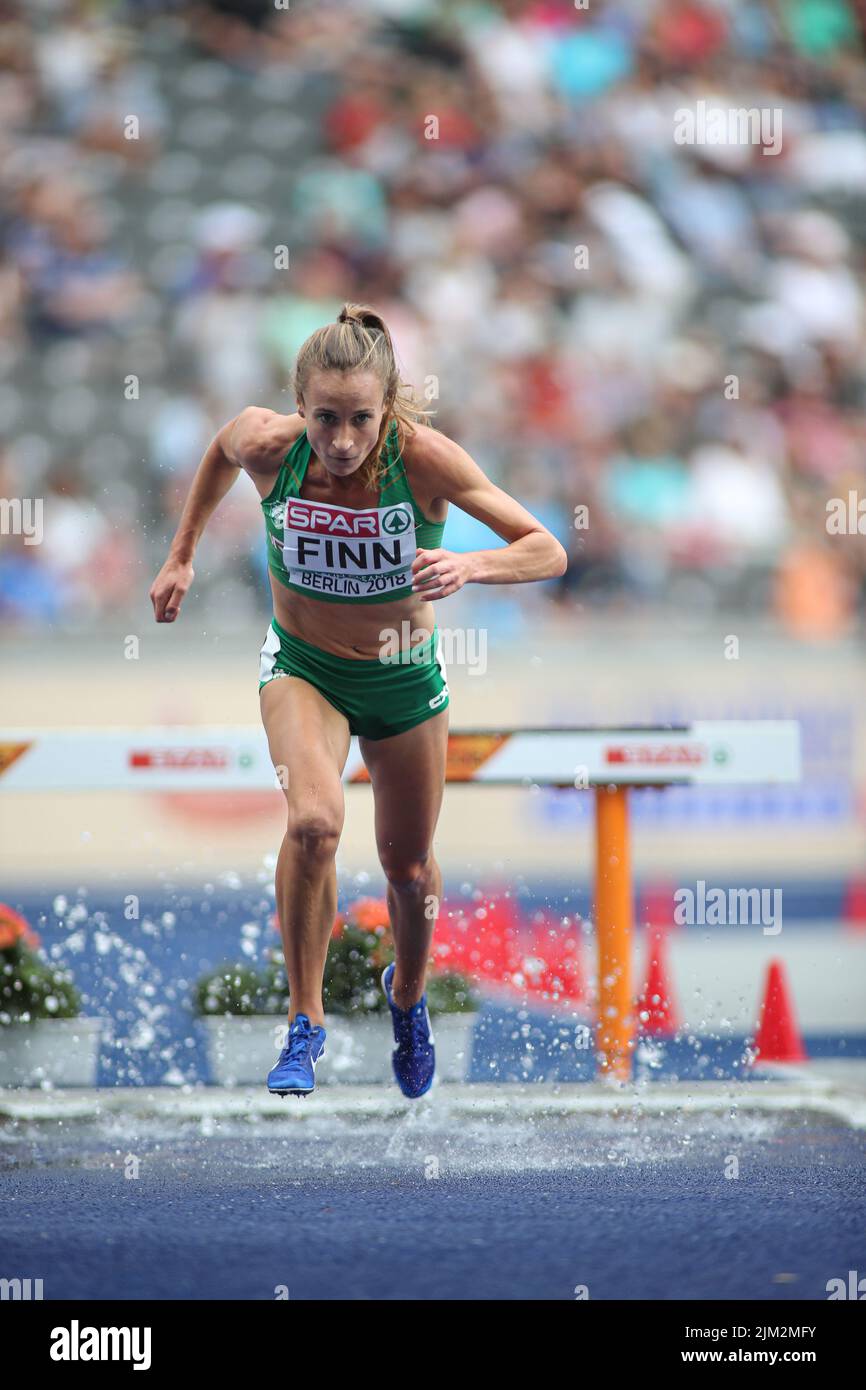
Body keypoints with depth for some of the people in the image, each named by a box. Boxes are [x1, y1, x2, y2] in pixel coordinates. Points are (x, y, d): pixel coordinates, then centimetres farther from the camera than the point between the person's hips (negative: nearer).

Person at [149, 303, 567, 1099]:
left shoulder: (423, 457, -28)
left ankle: (408, 994, 48)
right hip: (302, 667, -1)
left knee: (409, 869, 15)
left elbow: (549, 553, -28)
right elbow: (220, 450, 3)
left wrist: (471, 566, -46)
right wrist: (182, 556, 9)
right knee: (314, 822, -29)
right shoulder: (266, 446, -24)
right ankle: (305, 1021, -14)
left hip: (405, 676, 1)